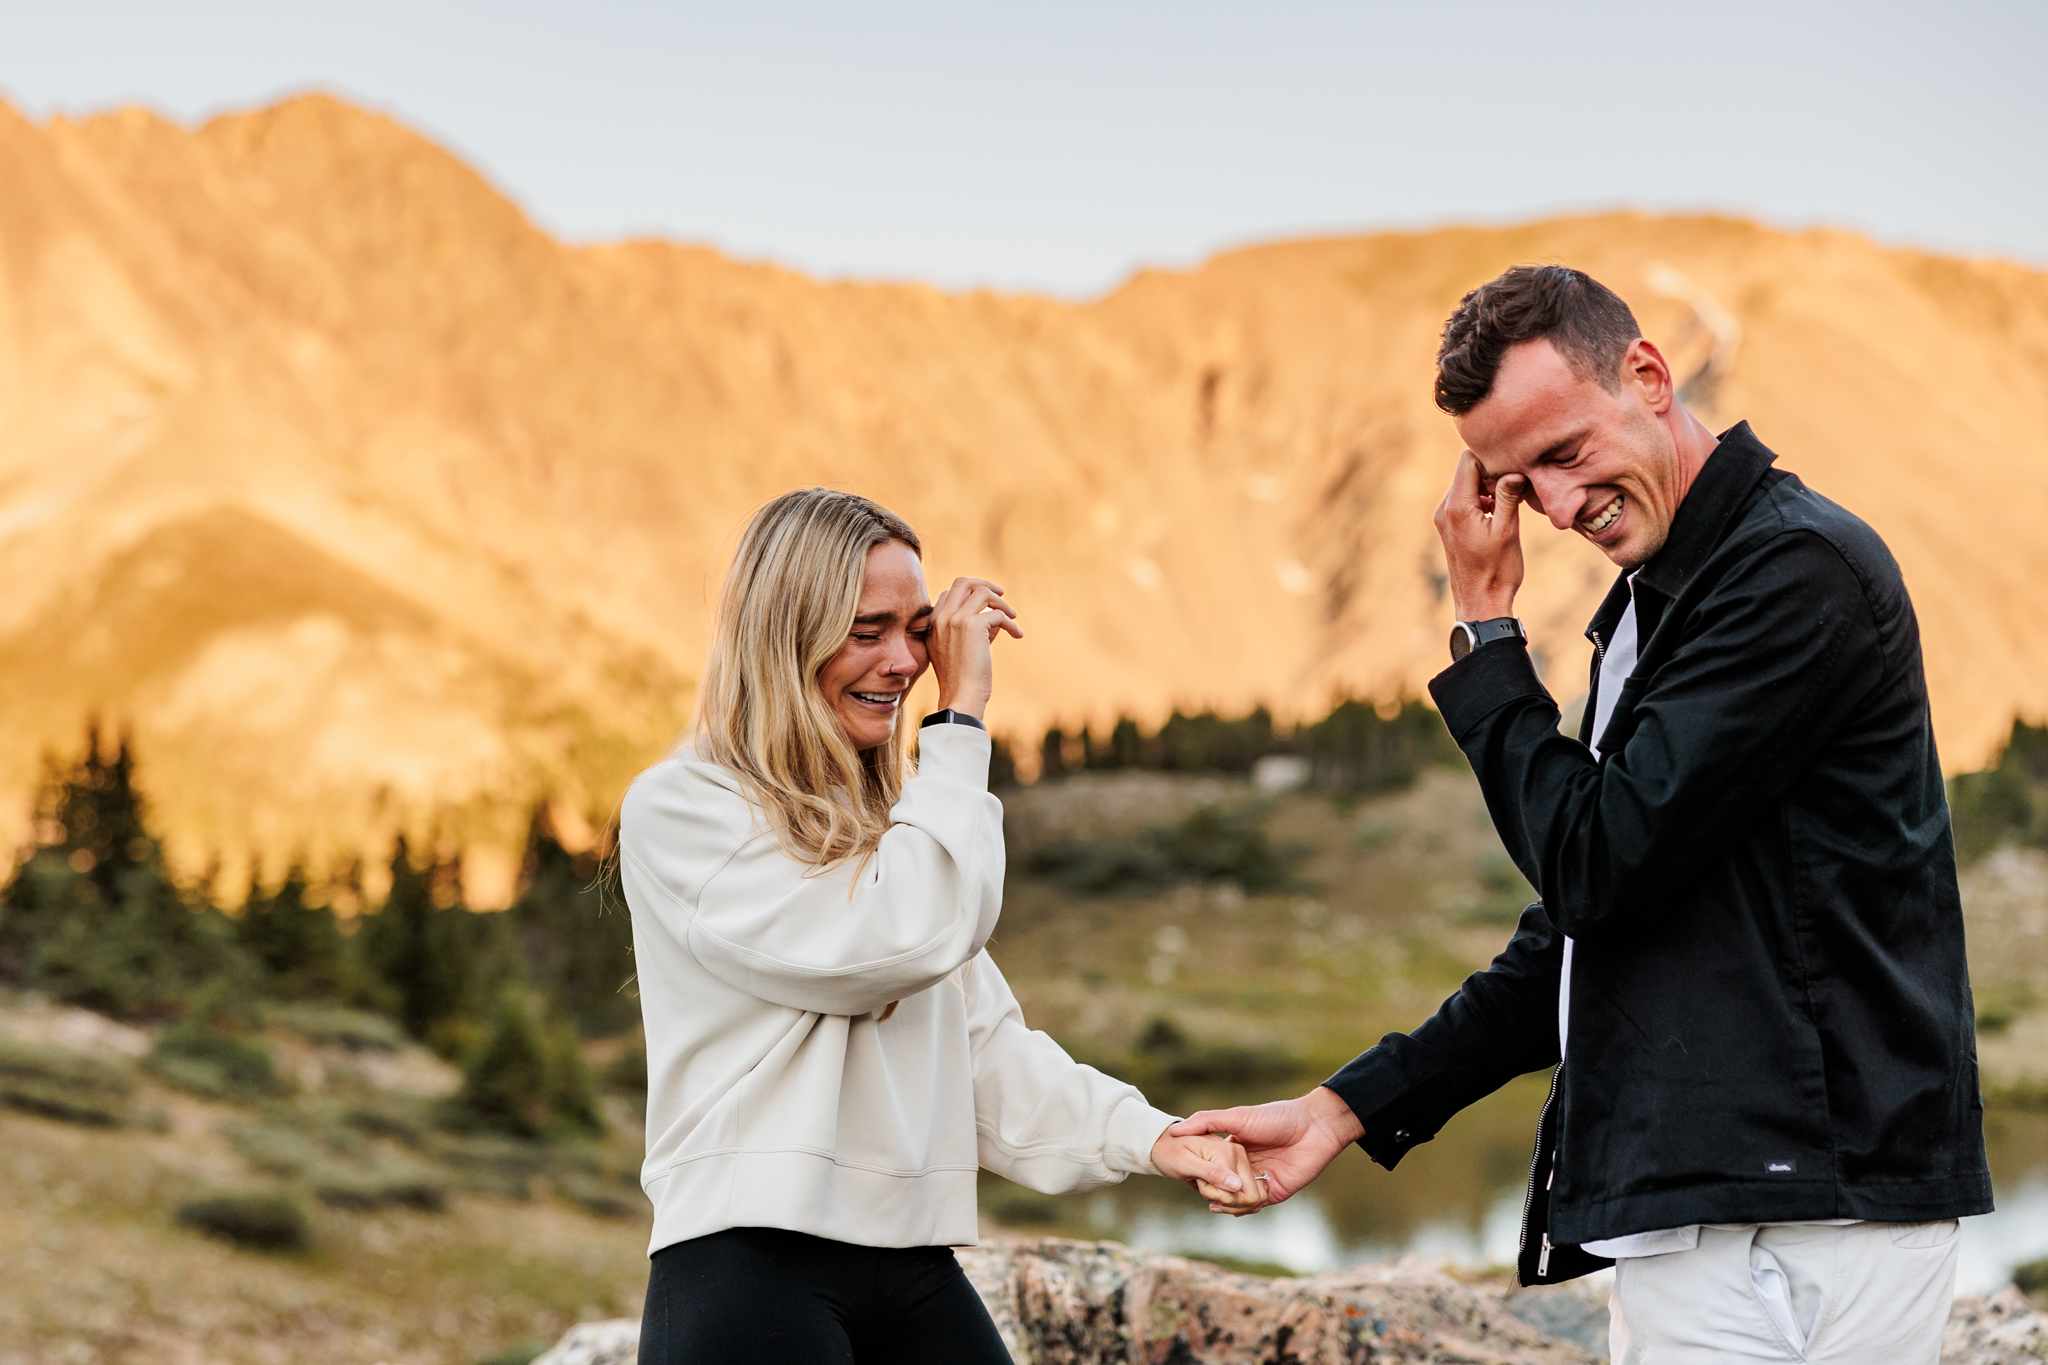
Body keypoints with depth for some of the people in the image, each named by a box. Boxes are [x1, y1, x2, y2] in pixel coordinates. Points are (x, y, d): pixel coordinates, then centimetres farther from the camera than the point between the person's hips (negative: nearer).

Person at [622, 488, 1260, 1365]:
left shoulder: (882, 825, 19)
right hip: (749, 1266, -7)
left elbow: (987, 1047, 12)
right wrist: (960, 719, -7)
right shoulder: (679, 808, -5)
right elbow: (902, 938, -16)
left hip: (913, 1275, 7)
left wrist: (1150, 1139, -2)